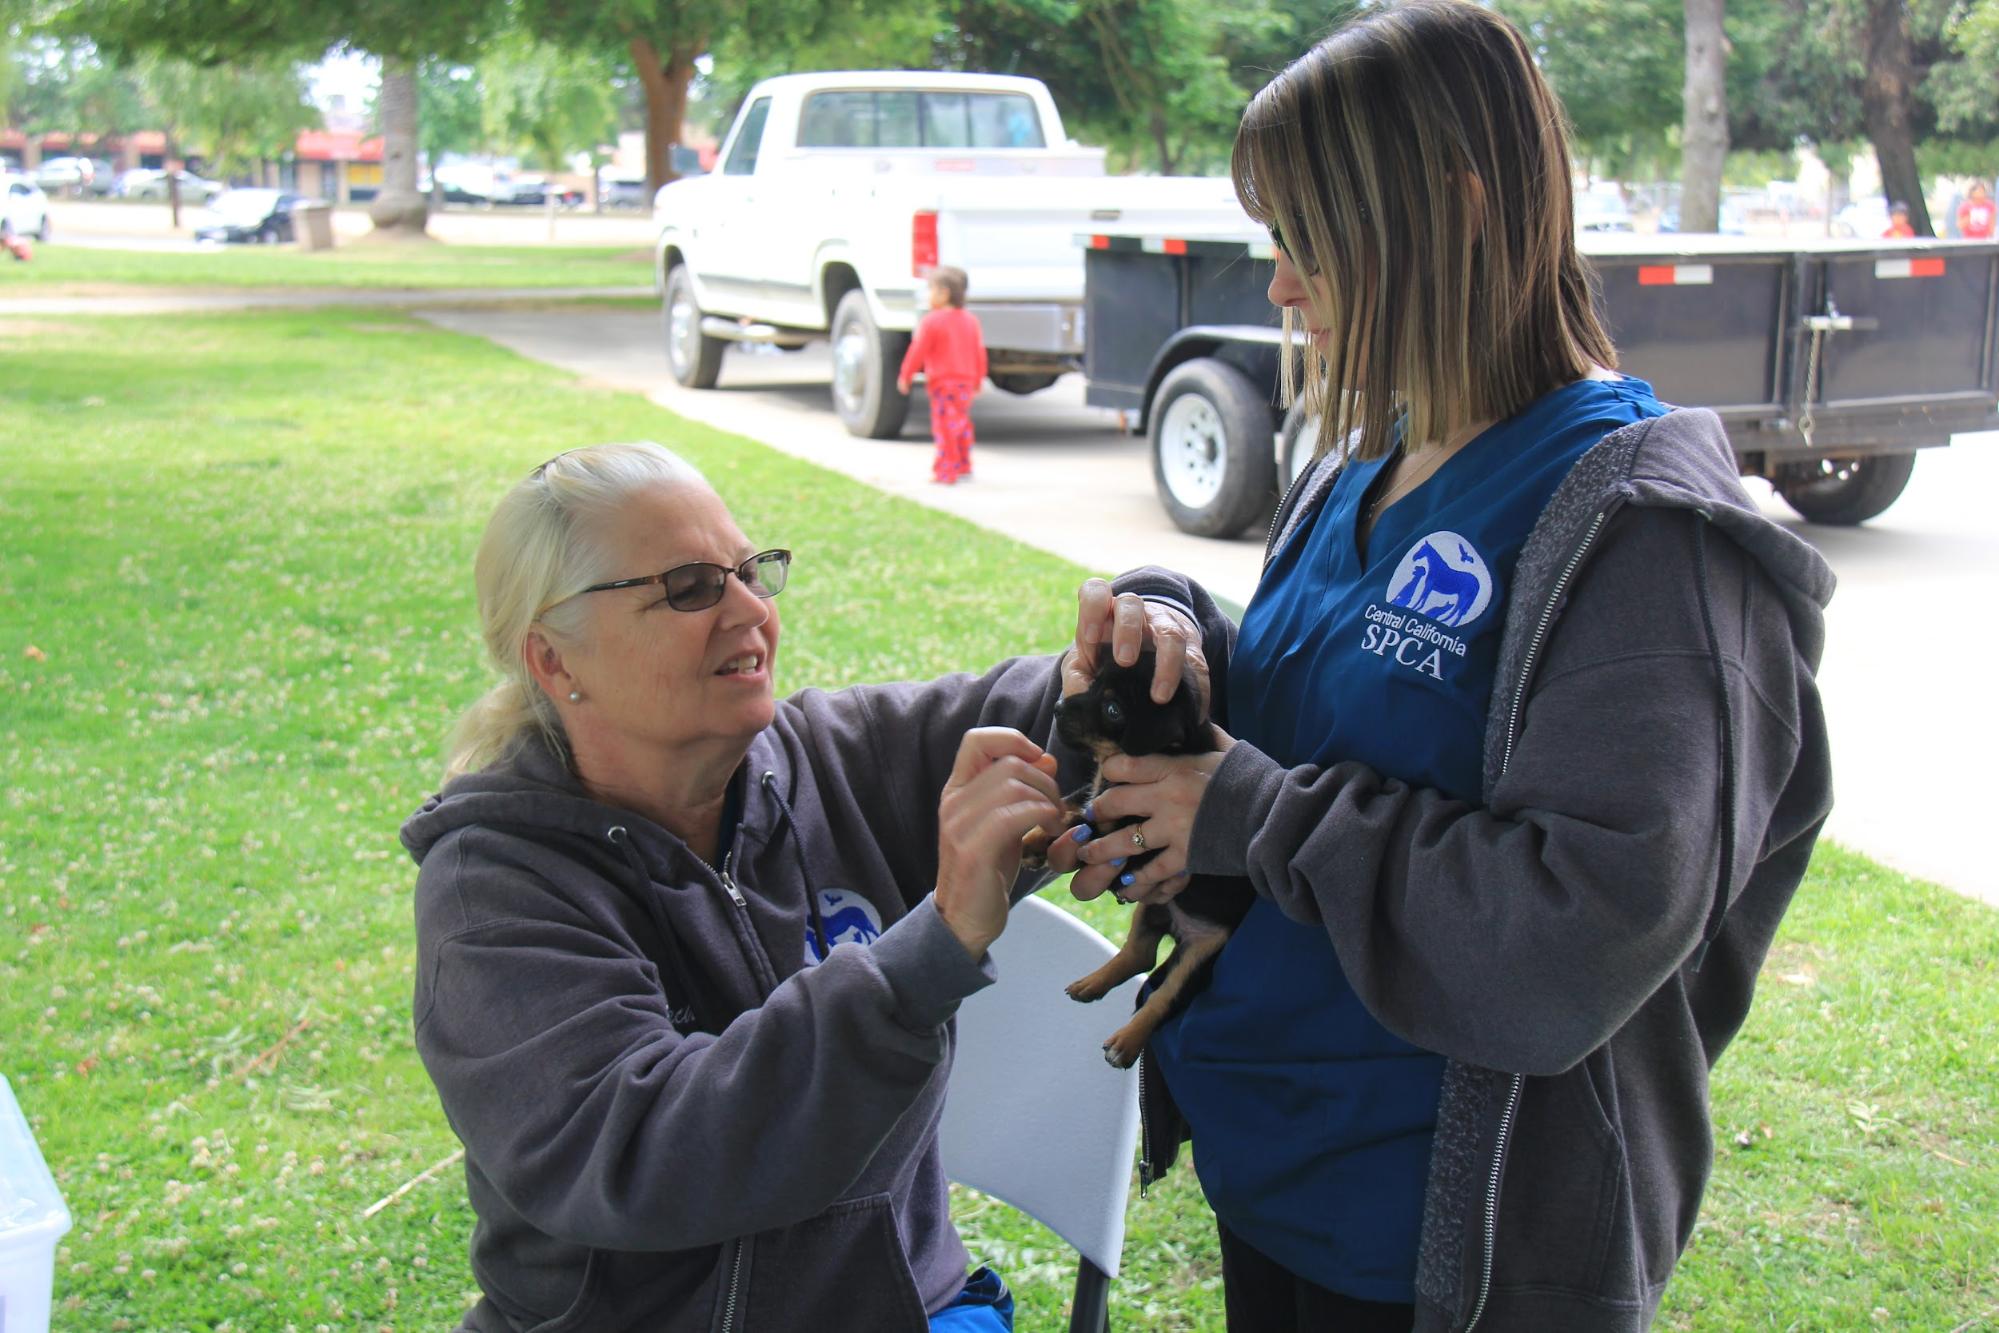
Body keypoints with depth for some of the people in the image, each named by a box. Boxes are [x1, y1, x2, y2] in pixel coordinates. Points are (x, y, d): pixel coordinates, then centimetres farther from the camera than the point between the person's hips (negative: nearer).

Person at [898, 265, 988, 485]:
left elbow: (917, 351, -9)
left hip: (942, 382, -7)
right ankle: (963, 466, 27)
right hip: (966, 381, 7)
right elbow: (979, 352, 14)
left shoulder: (932, 321, -11)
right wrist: (977, 381, 24)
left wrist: (905, 376, 2)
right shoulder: (971, 320, 10)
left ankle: (946, 472, -8)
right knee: (961, 424, 19)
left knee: (945, 427, -6)